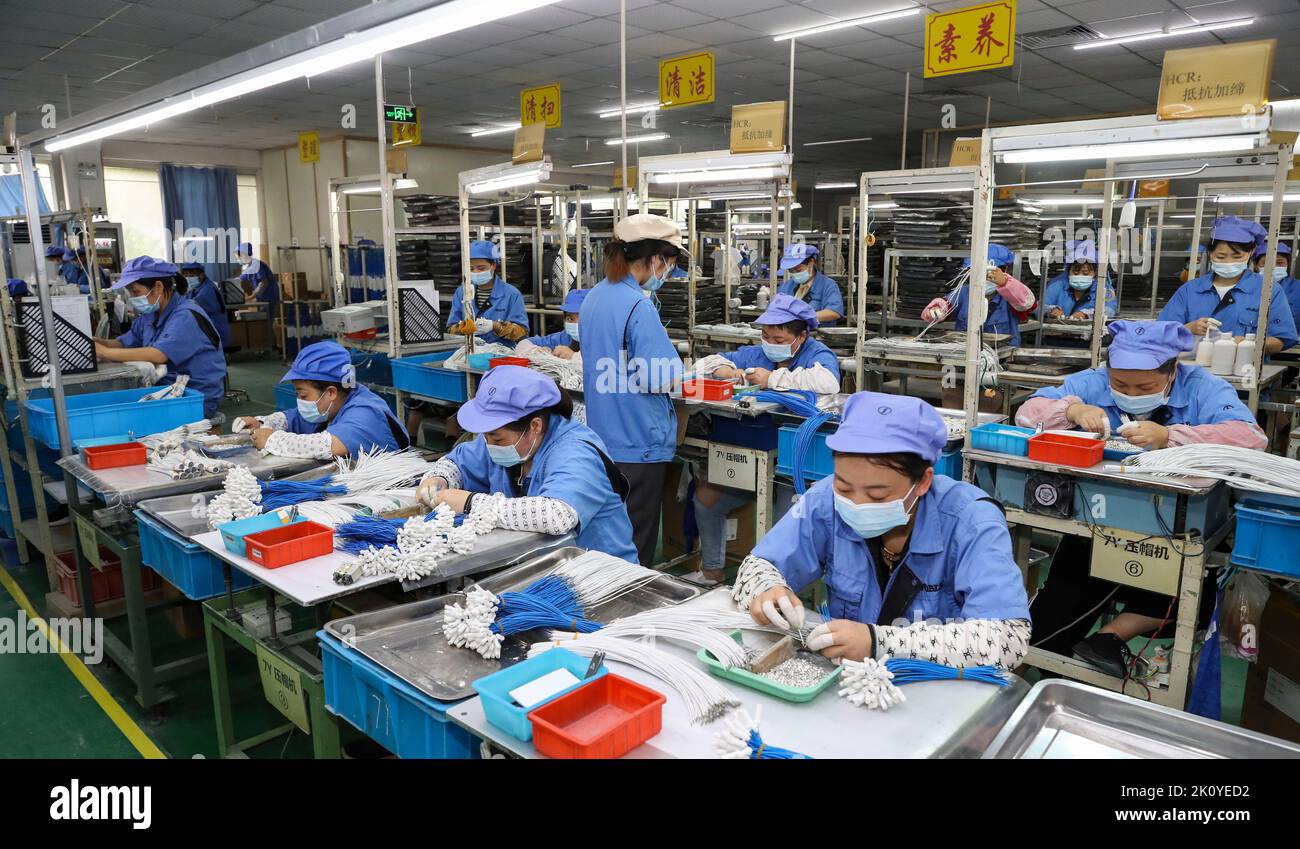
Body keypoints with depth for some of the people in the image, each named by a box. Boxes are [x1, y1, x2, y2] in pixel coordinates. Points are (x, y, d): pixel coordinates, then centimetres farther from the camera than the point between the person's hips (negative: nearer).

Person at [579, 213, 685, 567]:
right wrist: (674, 365, -1)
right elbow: (659, 380, -22)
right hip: (638, 442, -9)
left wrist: (661, 353, 15)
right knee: (637, 543, 4)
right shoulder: (638, 306, -20)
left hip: (602, 435, 9)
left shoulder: (594, 297, 7)